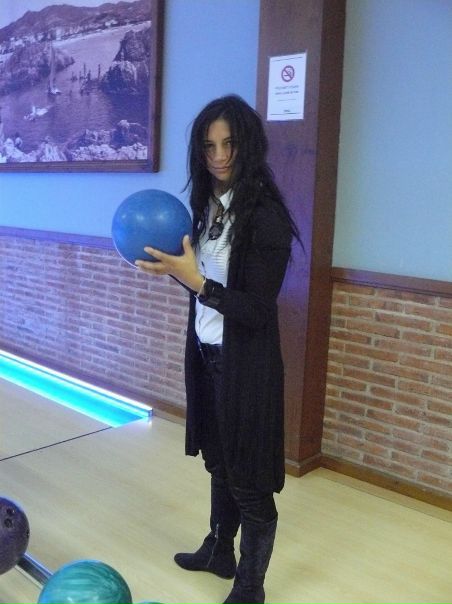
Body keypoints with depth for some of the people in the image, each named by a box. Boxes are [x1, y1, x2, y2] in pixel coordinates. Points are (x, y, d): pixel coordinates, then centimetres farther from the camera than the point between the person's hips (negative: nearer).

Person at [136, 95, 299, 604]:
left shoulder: (266, 217, -17)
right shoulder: (208, 204, 5)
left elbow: (256, 310, -19)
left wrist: (193, 281, -26)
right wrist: (173, 267, -6)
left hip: (246, 364, -7)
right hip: (206, 354, 7)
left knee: (249, 477, 7)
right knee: (219, 460, 22)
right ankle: (218, 551, 43)